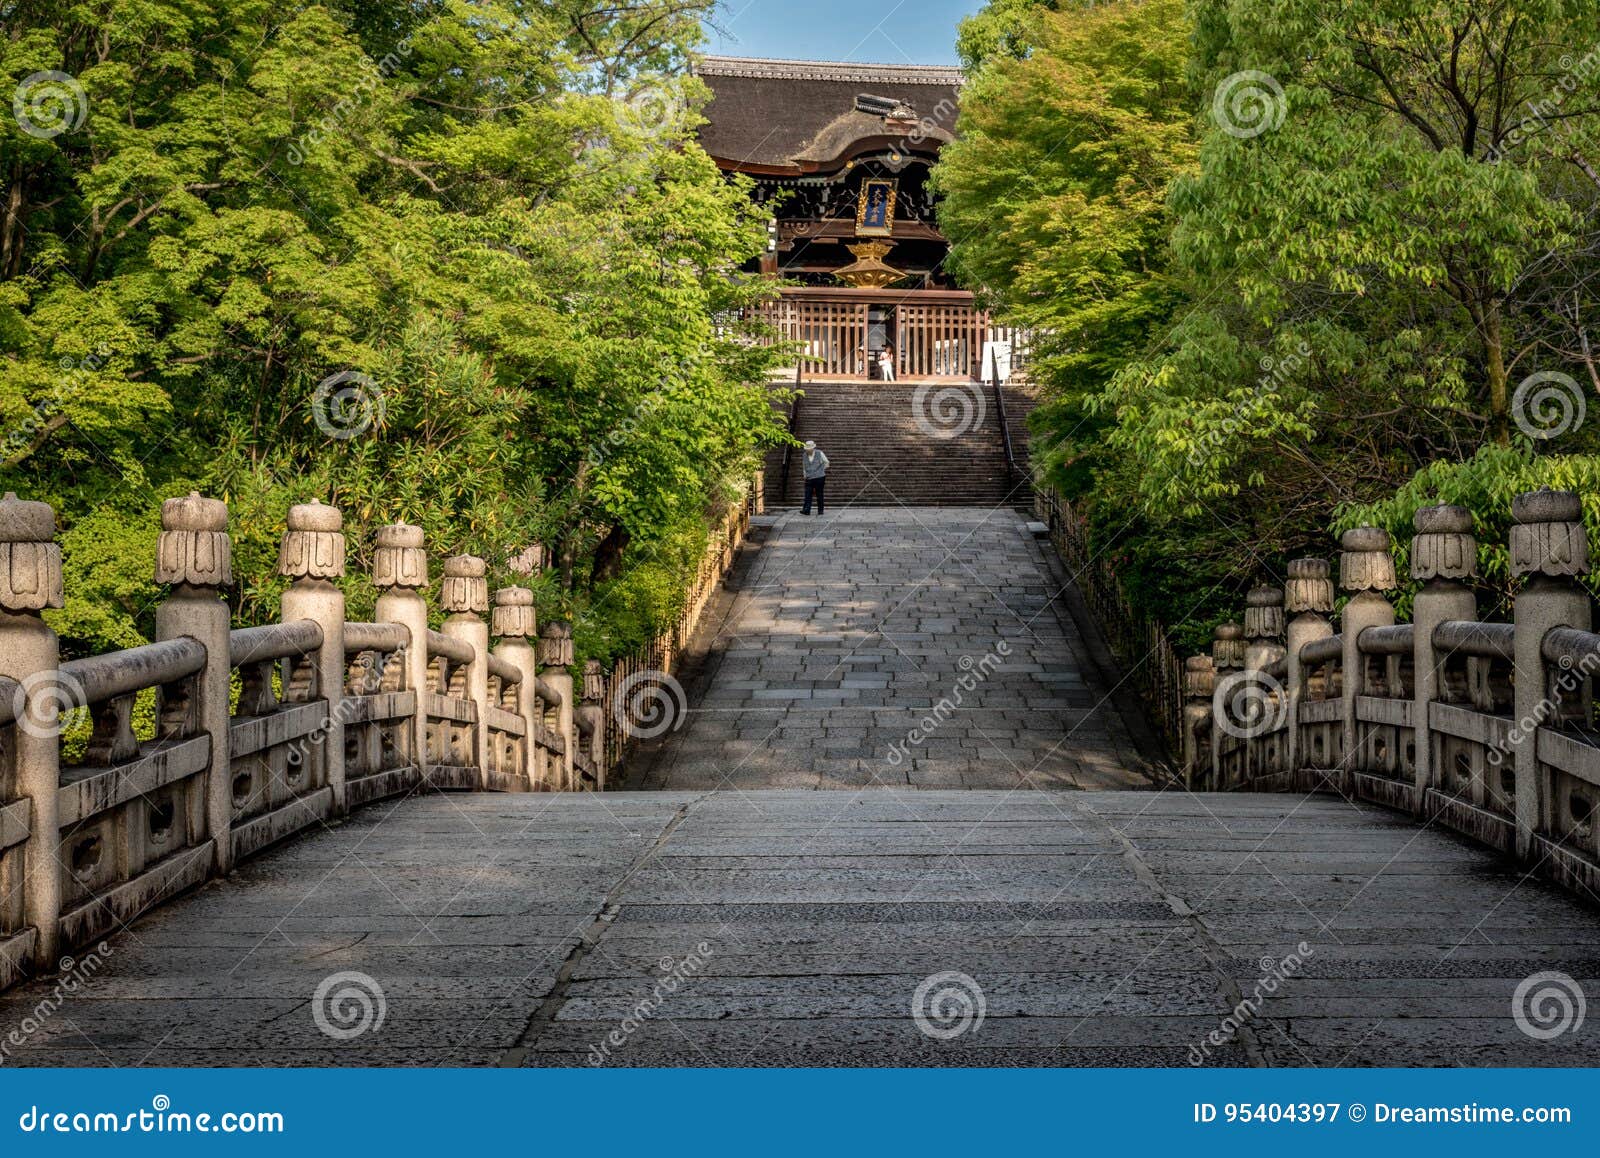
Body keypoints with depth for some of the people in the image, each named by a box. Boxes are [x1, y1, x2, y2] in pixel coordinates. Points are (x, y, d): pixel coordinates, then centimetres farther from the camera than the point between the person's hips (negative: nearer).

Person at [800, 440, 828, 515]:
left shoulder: (819, 454, -3)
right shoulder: (804, 456, 7)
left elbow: (826, 462, 9)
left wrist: (822, 471, 8)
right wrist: (805, 476, 14)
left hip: (819, 478, -3)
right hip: (809, 478, 3)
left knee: (819, 495, 1)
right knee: (808, 495, -8)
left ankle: (820, 510, 8)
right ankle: (806, 510, -13)